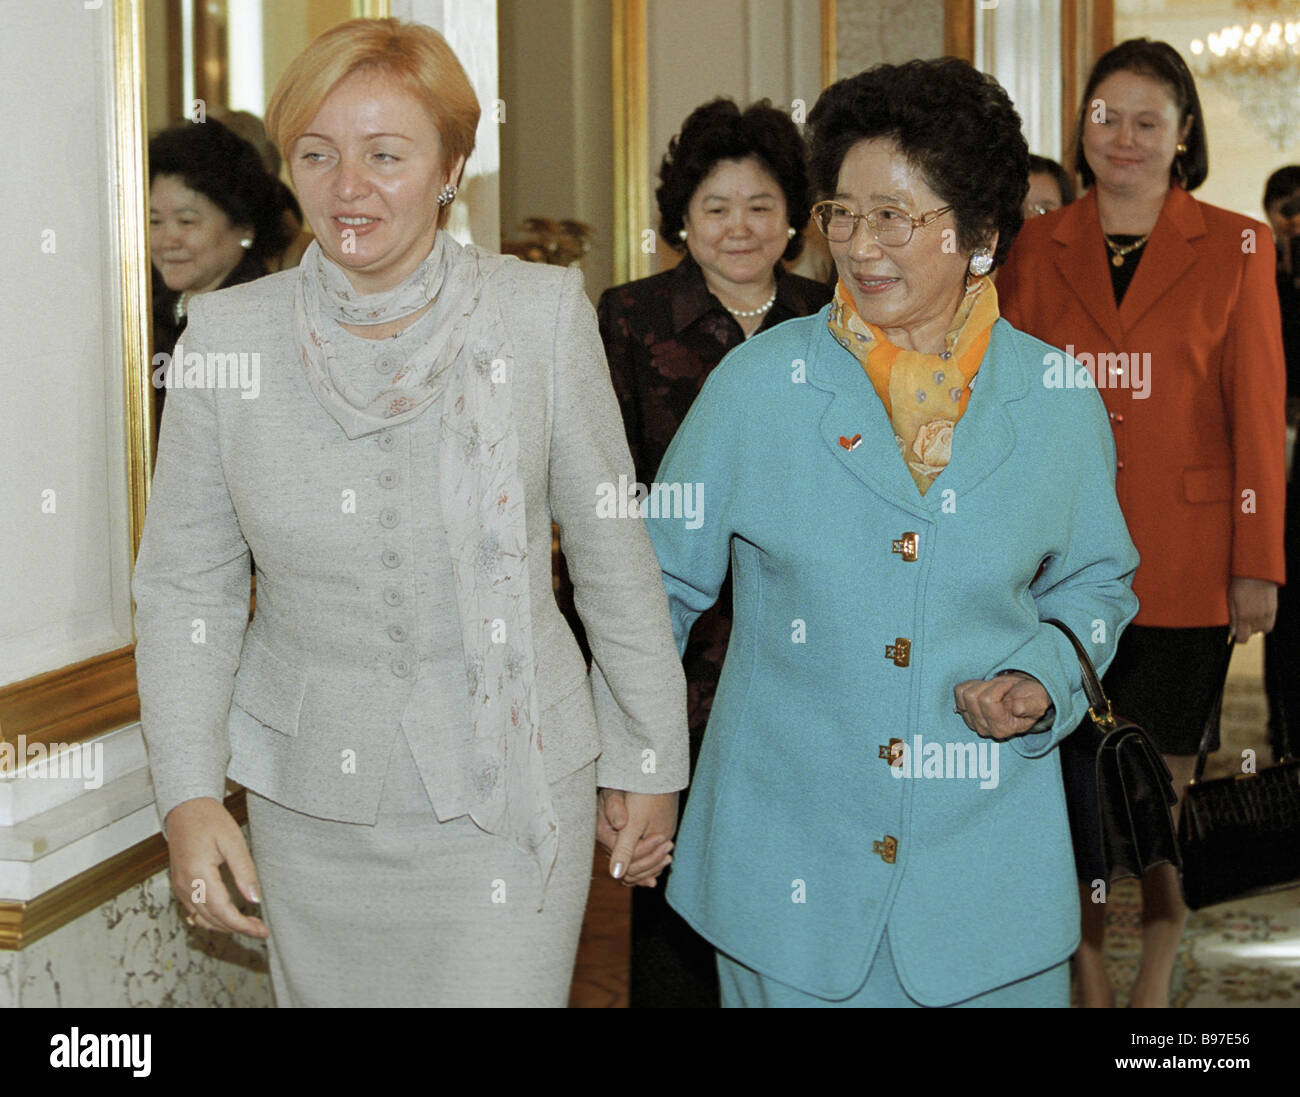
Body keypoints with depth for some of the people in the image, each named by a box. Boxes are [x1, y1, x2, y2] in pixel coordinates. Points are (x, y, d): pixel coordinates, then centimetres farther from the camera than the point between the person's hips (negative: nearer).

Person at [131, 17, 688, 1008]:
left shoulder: (543, 314, -7)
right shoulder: (229, 333, -3)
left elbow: (612, 552, 1)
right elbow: (185, 583, 3)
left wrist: (646, 763, 6)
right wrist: (190, 795, -5)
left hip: (508, 789, -2)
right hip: (309, 803, 2)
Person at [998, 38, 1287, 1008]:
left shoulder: (1232, 248, 2)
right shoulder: (1038, 250, 8)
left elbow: (1257, 413, 0)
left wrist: (1258, 562, -3)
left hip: (1184, 561, -1)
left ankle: (1156, 985, 20)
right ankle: (1090, 980, 19)